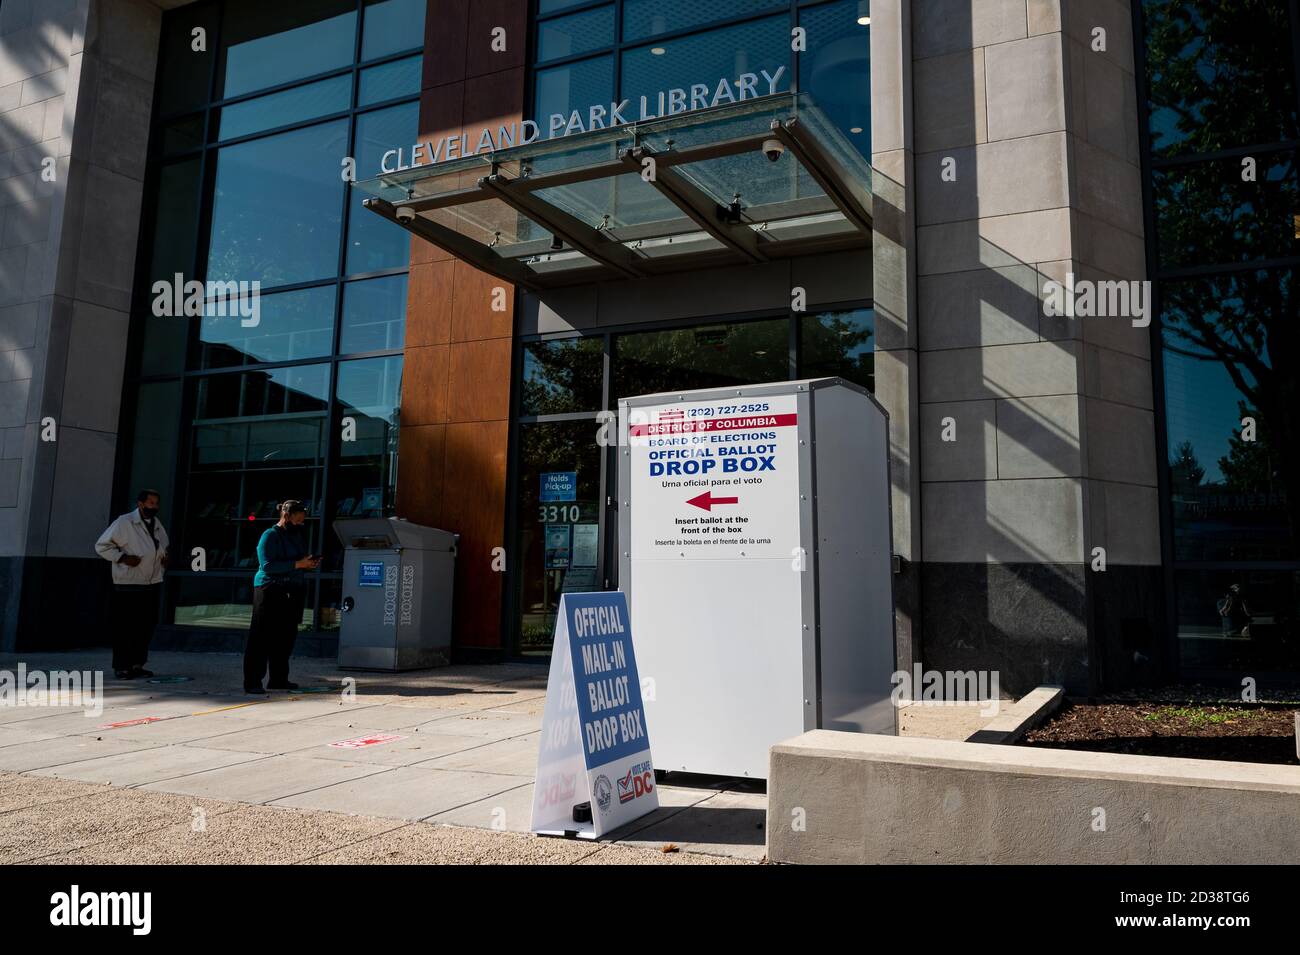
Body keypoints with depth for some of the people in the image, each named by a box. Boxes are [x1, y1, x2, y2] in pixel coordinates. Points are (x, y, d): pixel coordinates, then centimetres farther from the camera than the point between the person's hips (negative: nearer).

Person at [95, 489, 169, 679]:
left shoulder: (157, 525, 15)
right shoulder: (124, 523, -7)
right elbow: (101, 546, -5)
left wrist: (164, 557, 11)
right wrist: (123, 558, -16)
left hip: (153, 584, 7)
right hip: (129, 585, -7)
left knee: (147, 625, 9)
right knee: (125, 627, -4)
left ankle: (137, 665, 19)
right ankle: (121, 667, 5)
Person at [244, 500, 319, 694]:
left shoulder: (298, 534, 15)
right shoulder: (270, 536, -8)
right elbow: (268, 566, -18)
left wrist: (311, 563, 2)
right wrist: (298, 564, -21)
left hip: (292, 592, 7)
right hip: (270, 591, -7)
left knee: (285, 637, 8)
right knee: (262, 637, -4)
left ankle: (279, 679, 16)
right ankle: (252, 681, -2)